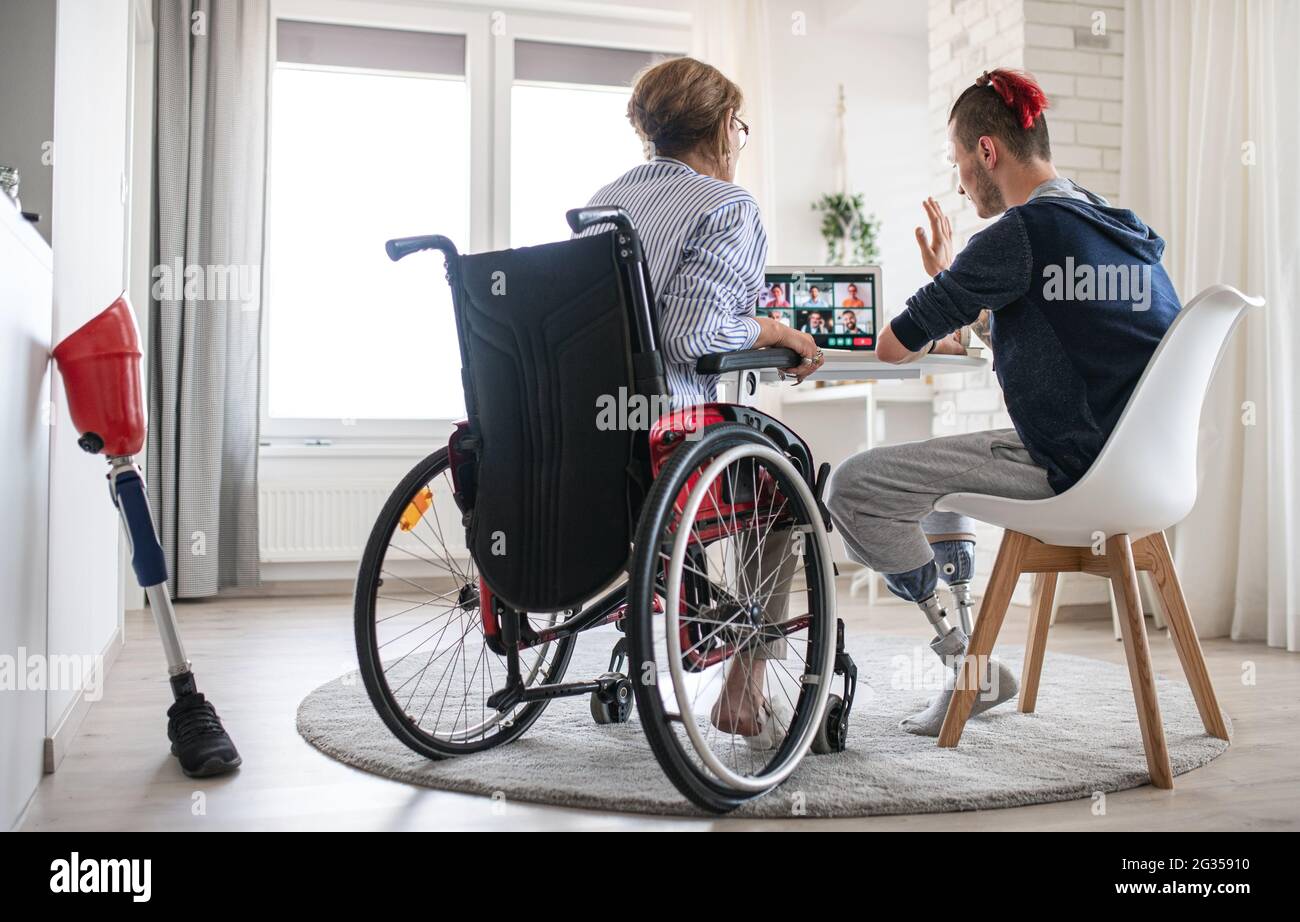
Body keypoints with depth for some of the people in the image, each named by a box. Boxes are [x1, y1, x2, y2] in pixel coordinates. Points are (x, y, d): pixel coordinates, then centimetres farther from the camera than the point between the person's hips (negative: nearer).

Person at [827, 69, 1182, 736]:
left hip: (1071, 468, -10)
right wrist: (949, 279, 24)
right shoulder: (1111, 225, 15)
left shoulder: (1021, 232, -16)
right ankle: (960, 636, 26)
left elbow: (893, 345, -12)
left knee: (853, 487, -8)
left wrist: (928, 340, 9)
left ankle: (970, 662, 2)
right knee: (933, 458, 29)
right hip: (1129, 454, 10)